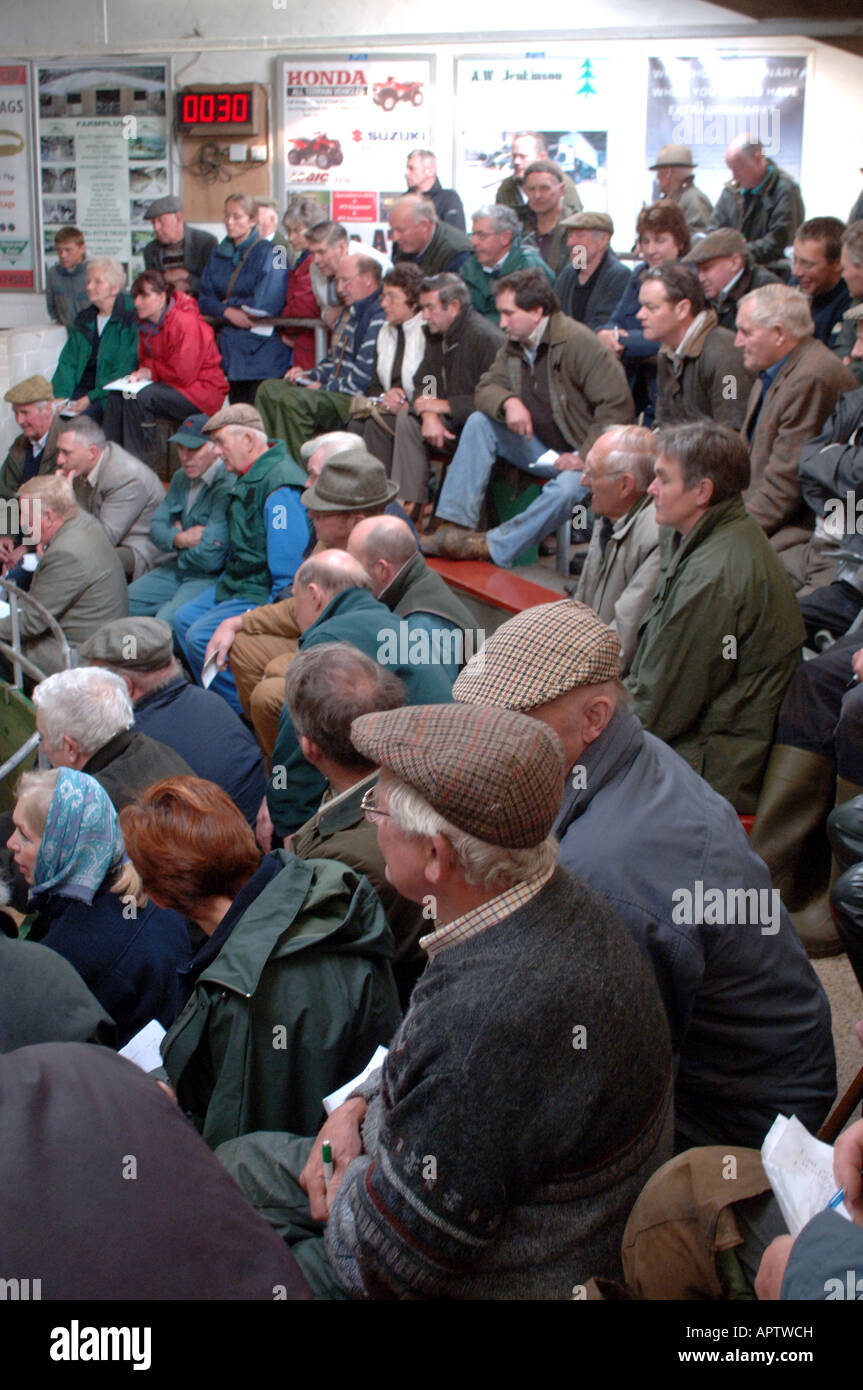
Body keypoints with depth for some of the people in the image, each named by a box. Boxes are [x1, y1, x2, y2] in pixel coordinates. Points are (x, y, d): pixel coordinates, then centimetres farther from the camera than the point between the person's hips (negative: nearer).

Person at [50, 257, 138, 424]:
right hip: (82, 388, 6)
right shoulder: (84, 318, 16)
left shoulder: (131, 316, -6)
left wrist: (91, 398, -17)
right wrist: (60, 396, -7)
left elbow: (126, 369, -12)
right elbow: (68, 362, 12)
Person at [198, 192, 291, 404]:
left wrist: (228, 304, -2)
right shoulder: (218, 254, 14)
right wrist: (228, 312, -11)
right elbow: (204, 299, 9)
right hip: (230, 349, 6)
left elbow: (265, 304, -15)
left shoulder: (269, 253, -5)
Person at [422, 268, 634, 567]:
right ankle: (456, 527, -14)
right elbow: (486, 388, 4)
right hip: (541, 447, 7)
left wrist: (585, 456, -26)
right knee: (479, 422, -9)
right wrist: (509, 402, -20)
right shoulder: (514, 345, 6)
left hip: (582, 453, -7)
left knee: (567, 488, -38)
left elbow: (617, 406, -23)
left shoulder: (577, 342, -19)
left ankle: (493, 546, -30)